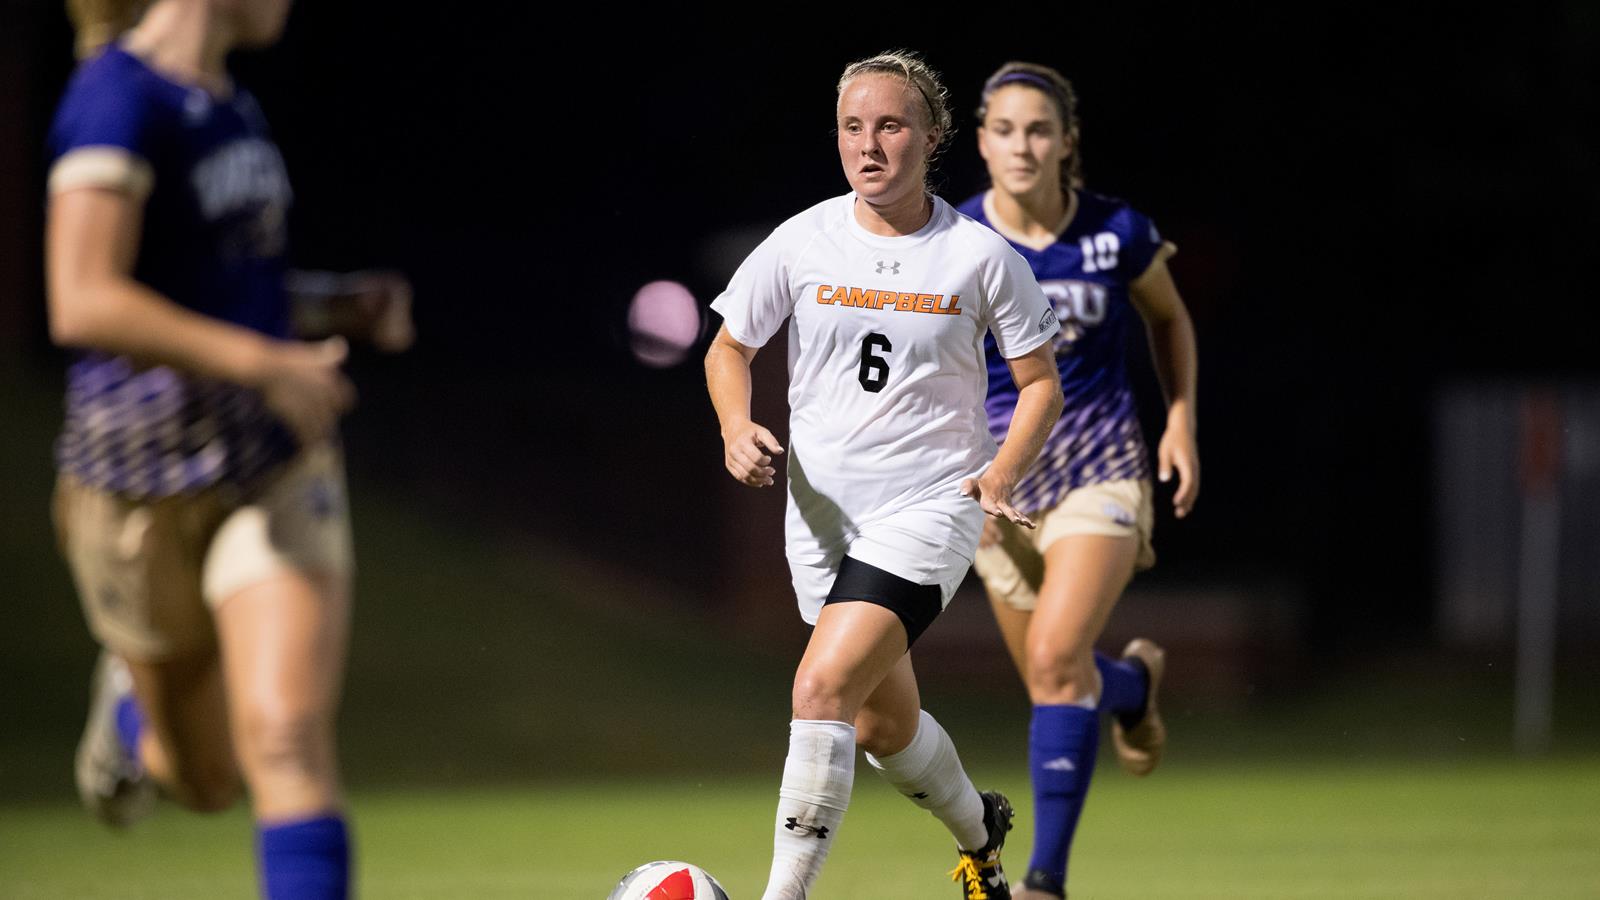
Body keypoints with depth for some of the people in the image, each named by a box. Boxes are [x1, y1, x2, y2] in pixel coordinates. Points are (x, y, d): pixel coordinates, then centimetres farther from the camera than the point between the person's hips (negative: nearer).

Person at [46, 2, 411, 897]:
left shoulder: (230, 103, 9)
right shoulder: (118, 99, -17)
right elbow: (82, 303, -28)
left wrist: (335, 303, 7)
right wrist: (264, 364, -28)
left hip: (281, 466, 5)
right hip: (142, 482, -5)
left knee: (286, 734, -17)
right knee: (209, 778, 14)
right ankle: (132, 704, 49)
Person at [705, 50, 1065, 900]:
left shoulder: (979, 255, -8)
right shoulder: (801, 242, -3)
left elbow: (1039, 384, 1)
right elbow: (728, 350, 8)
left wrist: (999, 475, -15)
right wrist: (737, 428, -12)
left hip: (930, 507, -4)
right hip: (822, 511, 4)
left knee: (823, 689, -23)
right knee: (883, 724, 17)